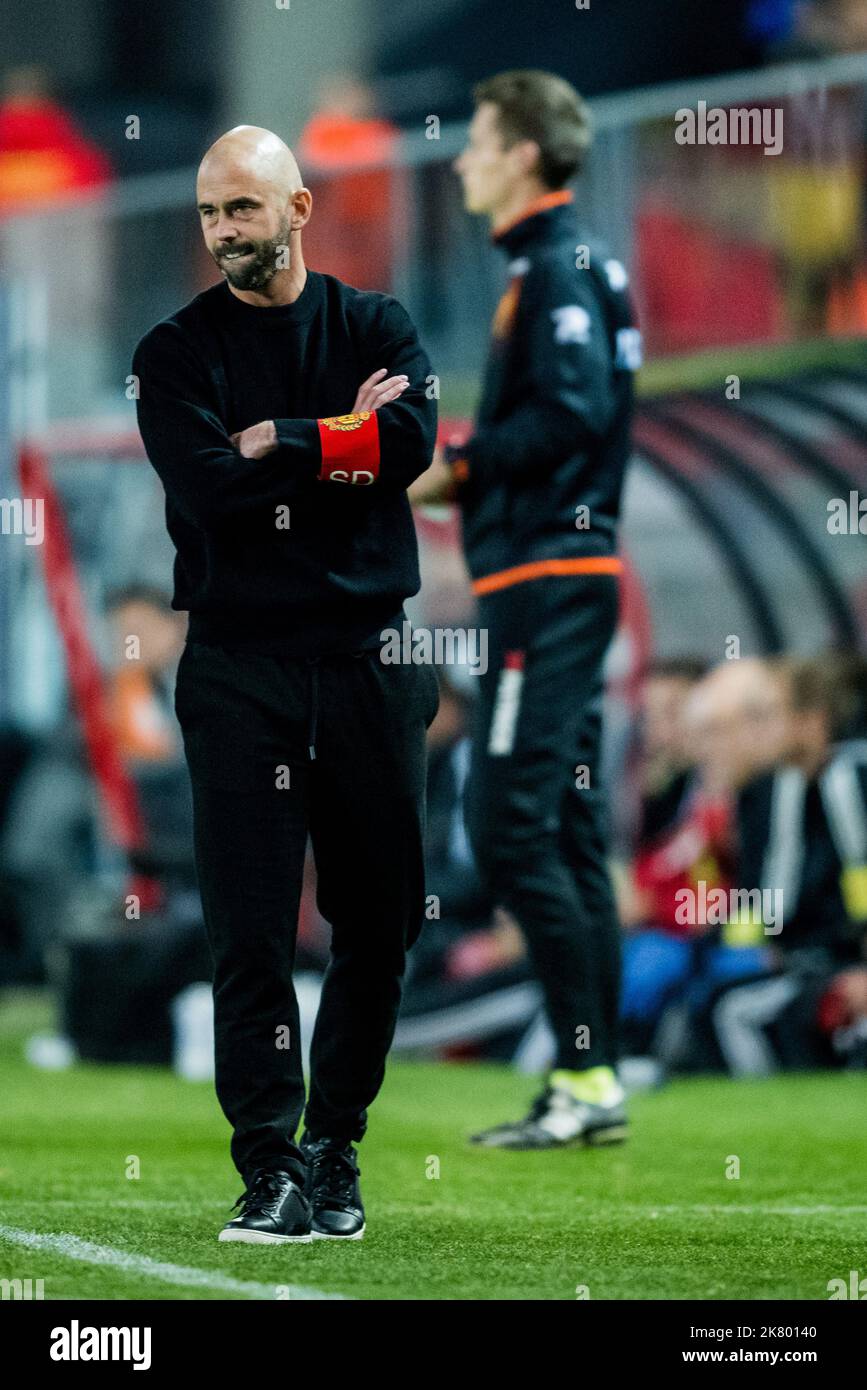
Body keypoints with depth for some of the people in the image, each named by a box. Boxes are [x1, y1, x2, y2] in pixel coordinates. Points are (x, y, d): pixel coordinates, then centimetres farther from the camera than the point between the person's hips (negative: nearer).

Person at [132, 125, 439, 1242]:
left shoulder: (375, 328, 9)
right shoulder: (177, 351, 5)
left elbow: (412, 441, -11)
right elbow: (206, 485, -12)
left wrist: (278, 444, -10)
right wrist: (342, 444, -8)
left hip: (367, 657, 2)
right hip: (239, 661, -2)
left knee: (378, 922, 5)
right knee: (249, 927, -7)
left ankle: (334, 1149, 17)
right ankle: (272, 1167, -5)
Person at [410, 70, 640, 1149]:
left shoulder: (560, 267, -11)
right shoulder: (550, 264, 18)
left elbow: (574, 413, -23)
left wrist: (456, 466, -14)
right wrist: (458, 479, 12)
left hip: (545, 577, -10)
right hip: (566, 574, 10)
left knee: (508, 826, -11)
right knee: (568, 834, 10)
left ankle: (587, 1073, -11)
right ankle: (590, 1085, 13)